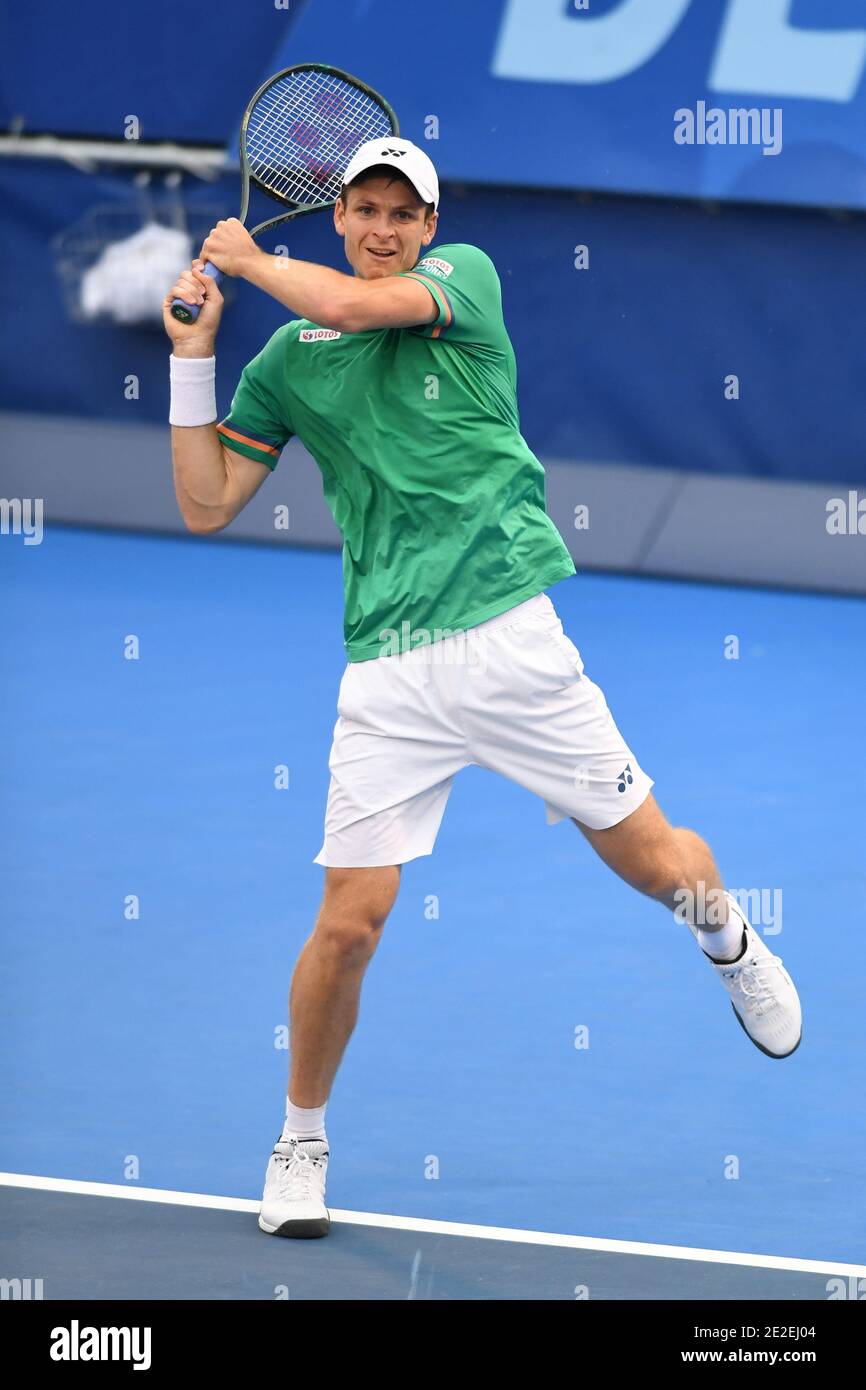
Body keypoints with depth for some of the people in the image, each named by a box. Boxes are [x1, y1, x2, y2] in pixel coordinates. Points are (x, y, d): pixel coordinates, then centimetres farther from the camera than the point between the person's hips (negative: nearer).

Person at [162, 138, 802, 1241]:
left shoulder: (466, 280, 2)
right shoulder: (287, 363, 10)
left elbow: (352, 302, -16)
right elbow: (206, 505, 12)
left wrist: (246, 257, 1)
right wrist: (193, 359, 6)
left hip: (511, 641, -1)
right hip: (389, 675, 1)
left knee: (656, 864, 5)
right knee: (349, 921, -5)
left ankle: (728, 937, 41)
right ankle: (300, 1140, 15)